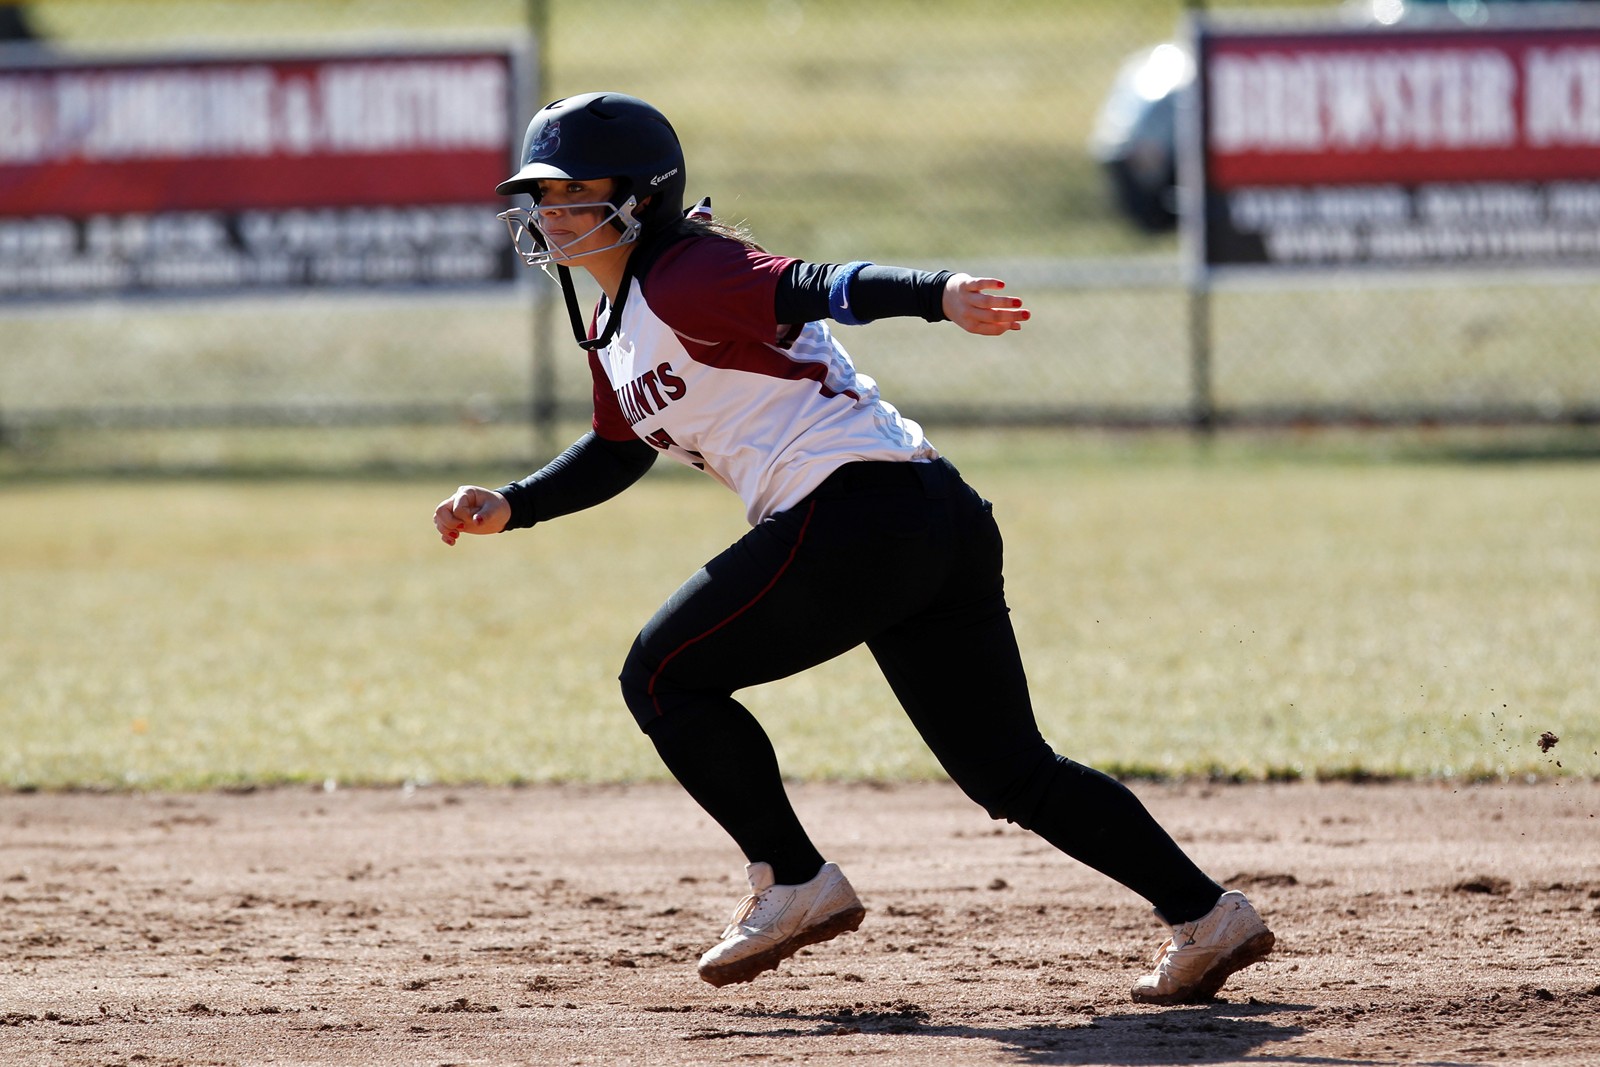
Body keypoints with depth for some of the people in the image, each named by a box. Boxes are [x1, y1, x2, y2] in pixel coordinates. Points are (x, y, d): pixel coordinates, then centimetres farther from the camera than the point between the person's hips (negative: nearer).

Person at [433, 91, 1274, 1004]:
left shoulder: (683, 279, -7)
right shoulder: (614, 328, 23)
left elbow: (811, 287, -25)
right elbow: (619, 451, 39)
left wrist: (935, 295, -41)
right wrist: (510, 508, 28)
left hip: (860, 508, -10)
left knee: (664, 677, 3)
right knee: (1012, 773, 11)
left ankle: (796, 885, 5)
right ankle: (1206, 915, 7)